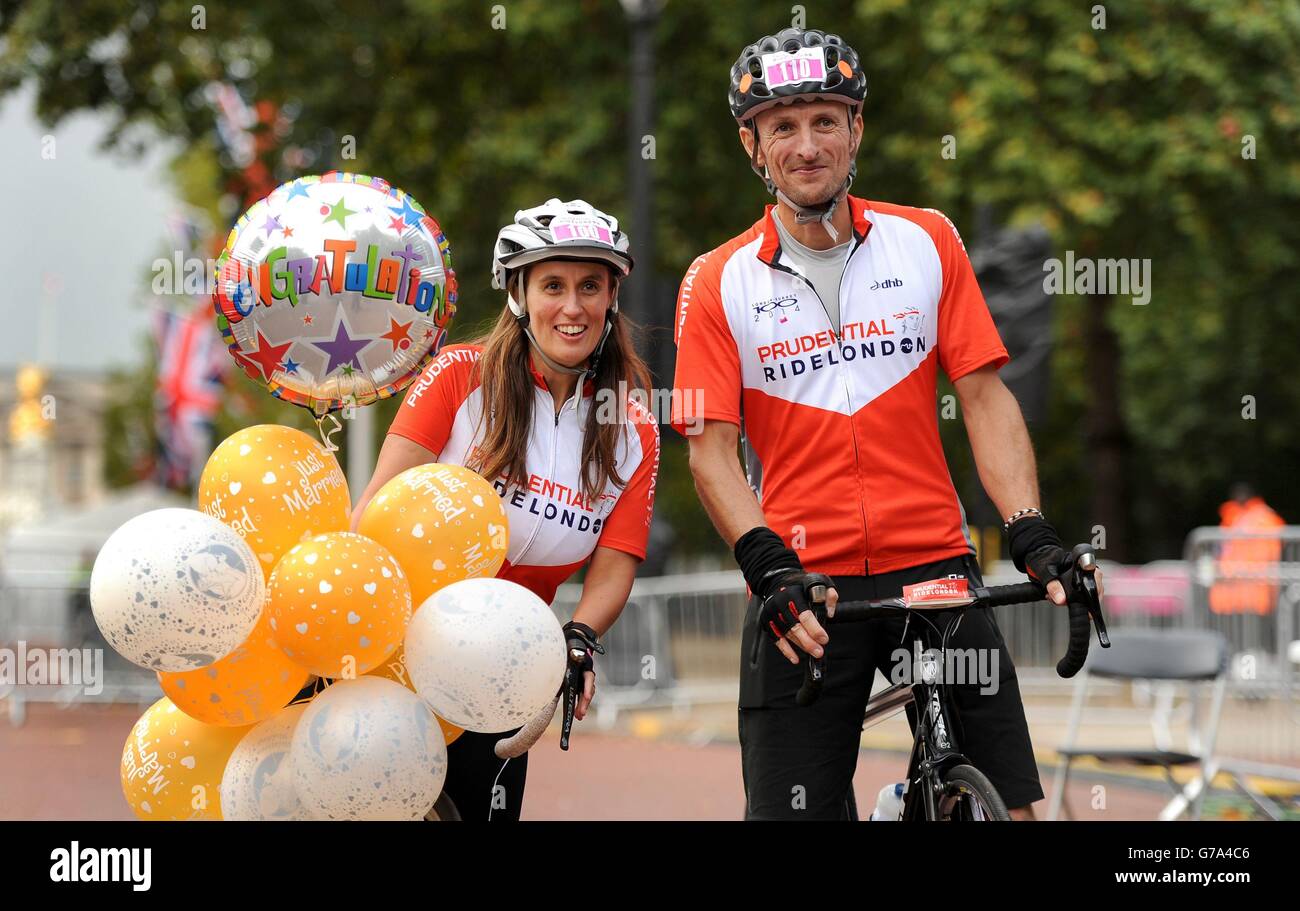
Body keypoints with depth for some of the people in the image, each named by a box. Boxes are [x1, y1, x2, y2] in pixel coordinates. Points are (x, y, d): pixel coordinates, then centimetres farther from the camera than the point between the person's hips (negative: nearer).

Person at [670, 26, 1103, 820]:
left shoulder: (927, 242, 6)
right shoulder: (718, 284, 2)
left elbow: (986, 398, 2)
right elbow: (712, 449, -3)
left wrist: (1032, 534, -11)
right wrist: (773, 570, -18)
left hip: (934, 568, 1)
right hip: (803, 591, -1)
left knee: (1008, 801, -7)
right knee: (794, 809, -2)